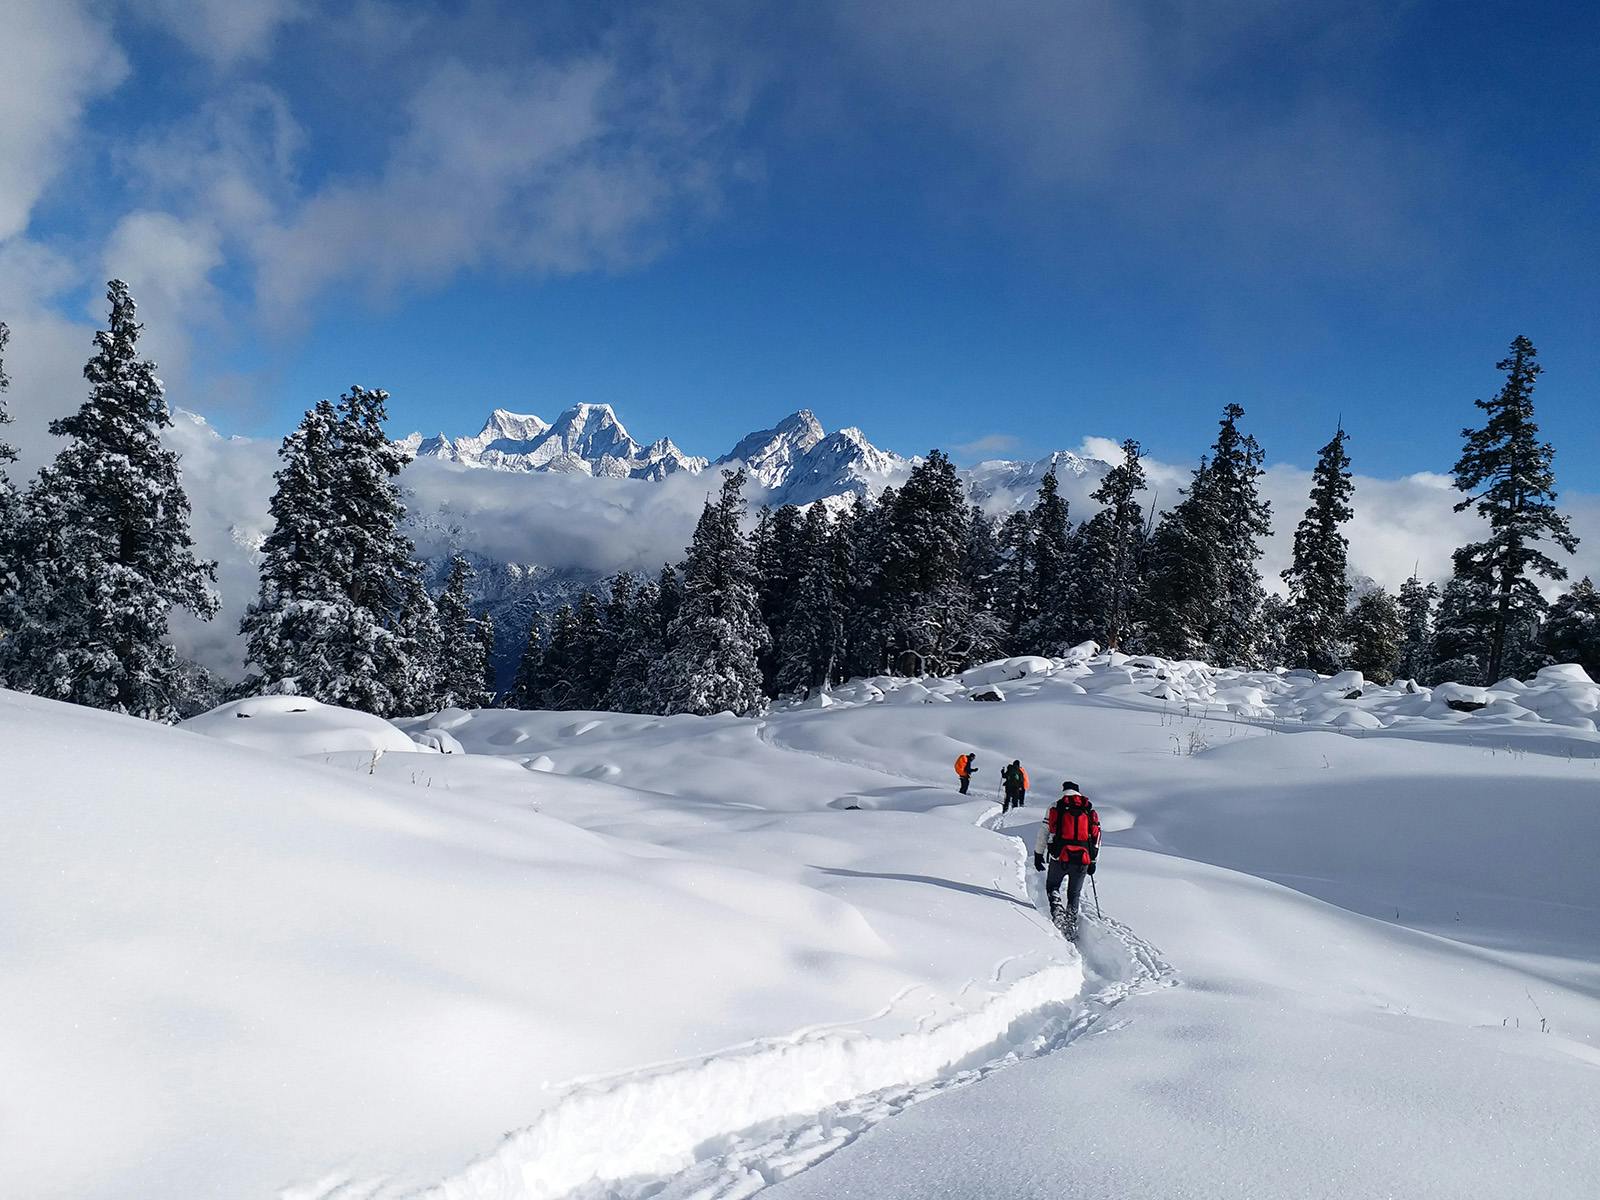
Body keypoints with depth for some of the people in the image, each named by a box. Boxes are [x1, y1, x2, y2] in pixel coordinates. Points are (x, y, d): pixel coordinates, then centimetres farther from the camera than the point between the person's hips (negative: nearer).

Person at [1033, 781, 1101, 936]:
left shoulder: (1054, 808, 5)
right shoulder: (1091, 811, 11)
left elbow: (1043, 833, 3)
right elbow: (1097, 839, 13)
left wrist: (1038, 855, 11)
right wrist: (1093, 862, 21)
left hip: (1060, 858, -2)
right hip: (1082, 859, 2)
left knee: (1052, 886, 19)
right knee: (1074, 894, 18)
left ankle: (1057, 909, -5)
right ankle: (1071, 926, 14)